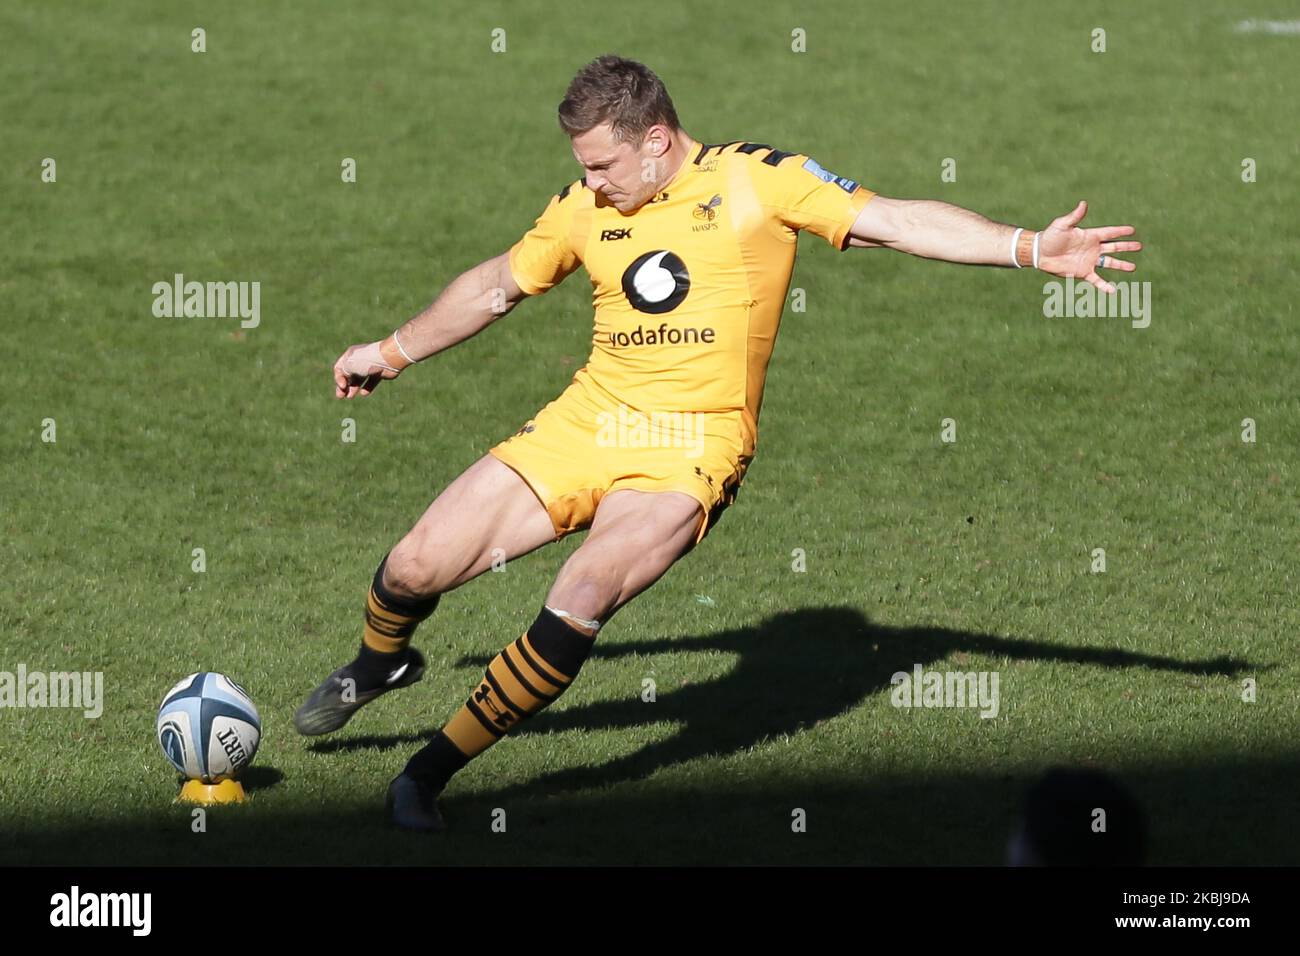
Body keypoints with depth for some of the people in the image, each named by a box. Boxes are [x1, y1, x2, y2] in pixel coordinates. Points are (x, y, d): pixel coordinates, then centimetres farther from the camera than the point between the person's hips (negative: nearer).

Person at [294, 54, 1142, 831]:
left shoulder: (755, 179, -5)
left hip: (690, 452, -4)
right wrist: (391, 354, 33)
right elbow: (498, 286, 24)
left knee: (578, 605, -27)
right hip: (585, 422, 5)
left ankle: (432, 773, -12)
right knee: (416, 570, -3)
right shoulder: (585, 207, 7)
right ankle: (379, 665, 35)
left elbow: (895, 222, -10)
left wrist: (1030, 248, -20)